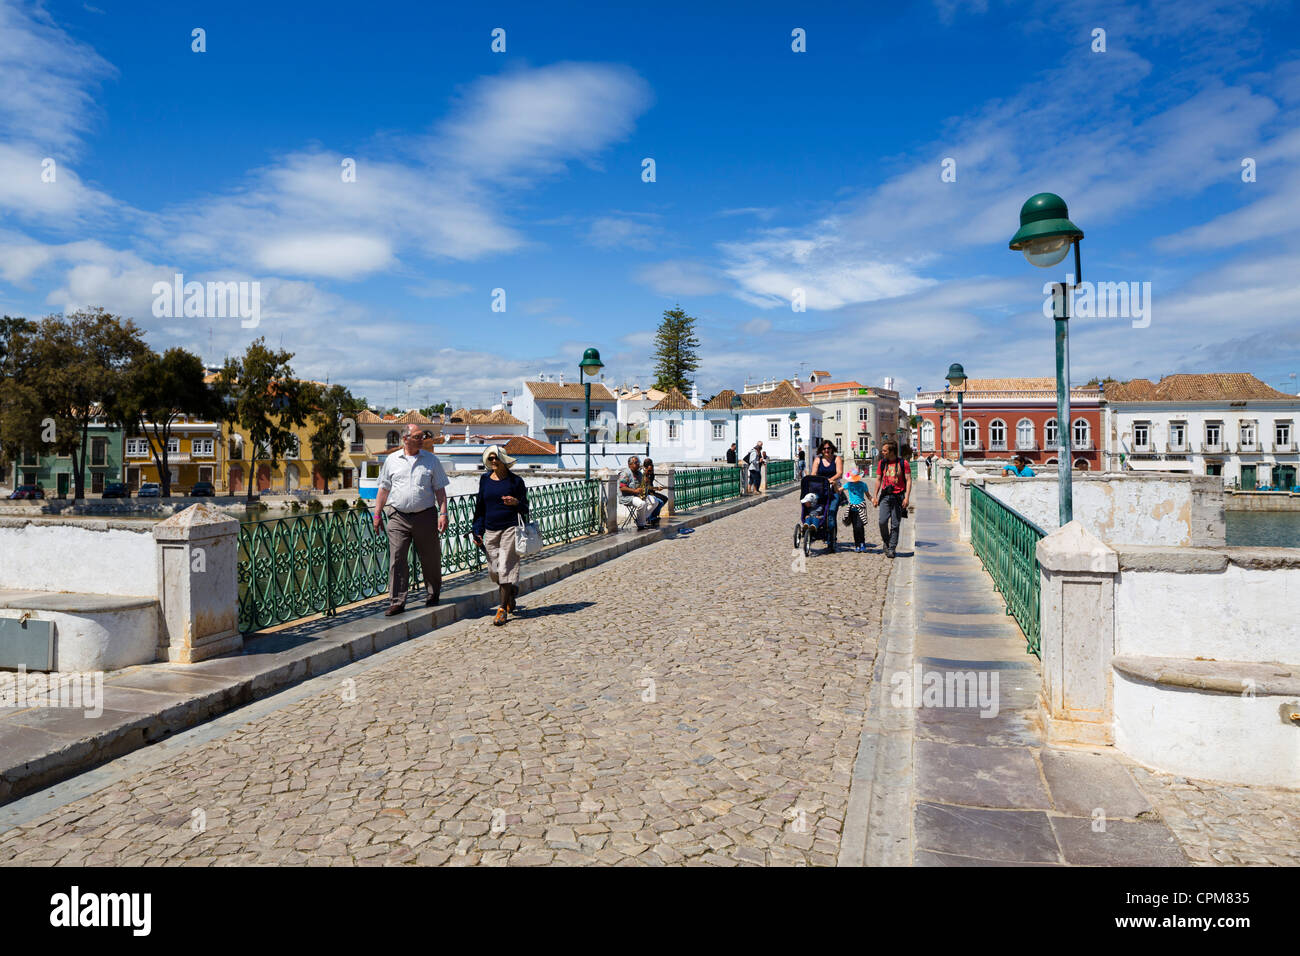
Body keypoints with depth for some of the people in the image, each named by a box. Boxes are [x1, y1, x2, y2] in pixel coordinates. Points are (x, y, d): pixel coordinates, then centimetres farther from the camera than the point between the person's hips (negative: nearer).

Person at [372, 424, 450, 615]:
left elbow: (440, 490, 5)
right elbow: (384, 489, 13)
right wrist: (377, 514, 10)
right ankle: (397, 602, 0)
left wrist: (443, 514, -4)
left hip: (425, 516, 0)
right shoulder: (392, 460, 7)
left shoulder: (431, 460, 5)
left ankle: (433, 595, 27)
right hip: (398, 518, 0)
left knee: (430, 559, 8)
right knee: (397, 560, -5)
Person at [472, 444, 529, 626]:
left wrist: (515, 502, -18)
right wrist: (477, 531, 11)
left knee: (505, 568, -7)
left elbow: (525, 507, 4)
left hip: (510, 529, -4)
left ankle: (503, 608, 1)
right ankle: (510, 598, 33)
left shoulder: (515, 480, -1)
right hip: (490, 530, 4)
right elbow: (480, 507, 15)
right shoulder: (484, 480, 9)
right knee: (493, 570, 7)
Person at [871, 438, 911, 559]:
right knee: (882, 521, -11)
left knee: (895, 524, 1)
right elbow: (878, 479, 13)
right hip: (885, 496, 2)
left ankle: (891, 549, 10)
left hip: (898, 496, -2)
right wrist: (875, 497, 9)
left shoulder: (903, 463, -3)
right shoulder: (882, 463, 7)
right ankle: (886, 542, 13)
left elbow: (908, 480, -2)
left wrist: (906, 498, -11)